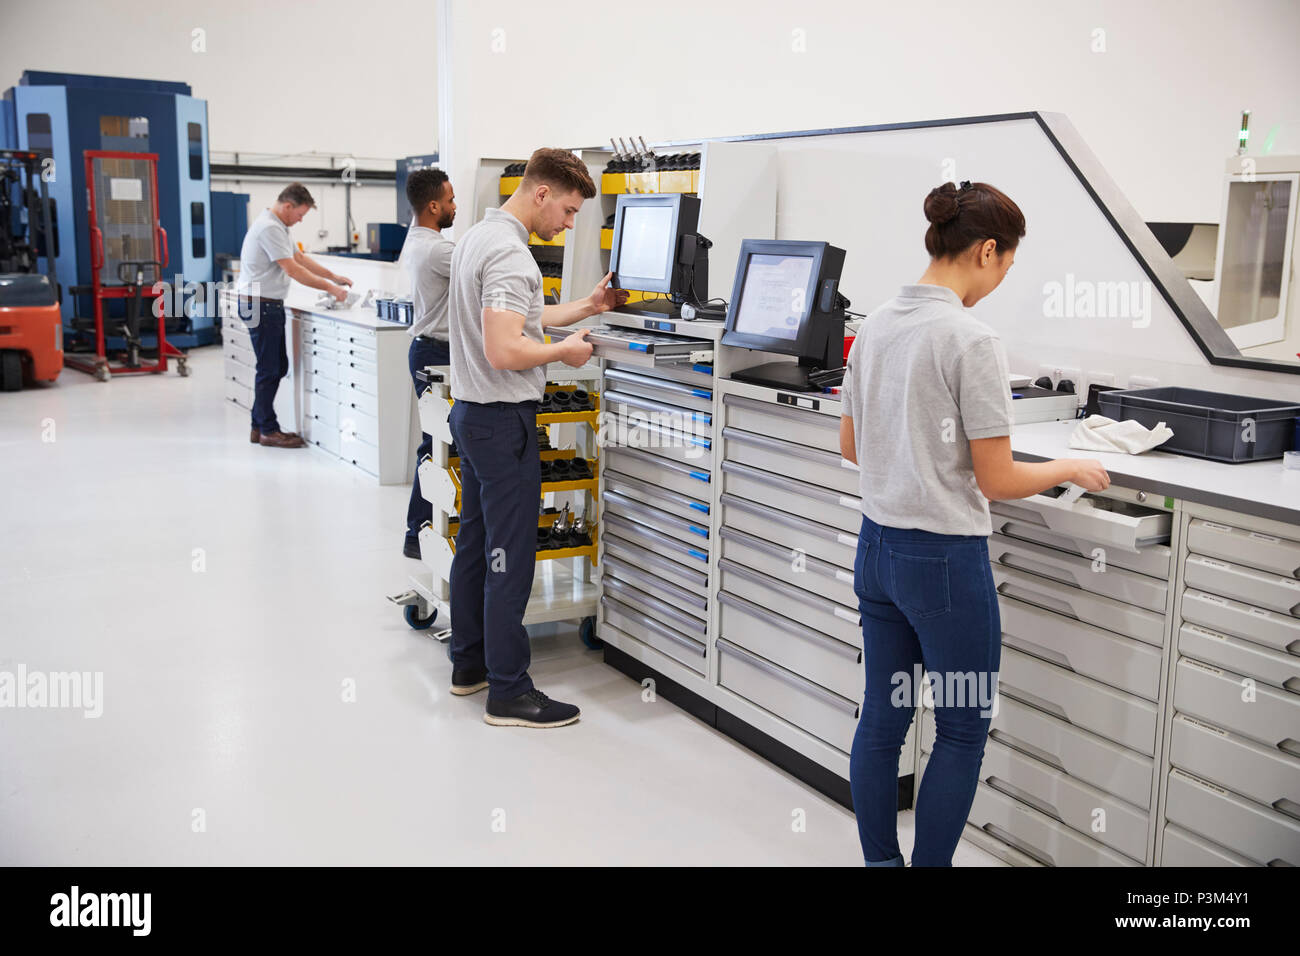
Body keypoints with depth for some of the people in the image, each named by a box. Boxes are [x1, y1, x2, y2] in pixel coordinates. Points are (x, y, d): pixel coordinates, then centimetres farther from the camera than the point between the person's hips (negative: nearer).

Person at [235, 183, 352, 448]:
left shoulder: (278, 227, 16)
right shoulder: (269, 228, -18)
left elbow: (300, 256, 22)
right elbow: (292, 269, -20)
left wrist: (333, 276, 15)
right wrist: (329, 288, -15)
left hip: (270, 306, 11)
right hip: (260, 305, -11)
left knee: (278, 367, 13)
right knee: (270, 369, -5)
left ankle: (260, 426, 19)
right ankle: (268, 431, 3)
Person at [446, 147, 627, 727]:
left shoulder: (478, 237, 13)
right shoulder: (509, 253, -20)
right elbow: (505, 350, -29)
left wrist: (587, 306, 21)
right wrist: (564, 351, -13)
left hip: (470, 412, 11)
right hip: (503, 419, -11)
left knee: (475, 543, 17)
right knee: (510, 557, -5)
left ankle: (469, 663, 28)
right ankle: (508, 692, 1)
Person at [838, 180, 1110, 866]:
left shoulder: (874, 327, 4)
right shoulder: (972, 341, -18)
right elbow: (998, 481, -15)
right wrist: (1068, 469, 2)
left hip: (876, 547, 8)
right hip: (946, 559, -7)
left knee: (882, 719, 15)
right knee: (963, 732, 9)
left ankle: (879, 861, 26)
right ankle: (928, 863, 17)